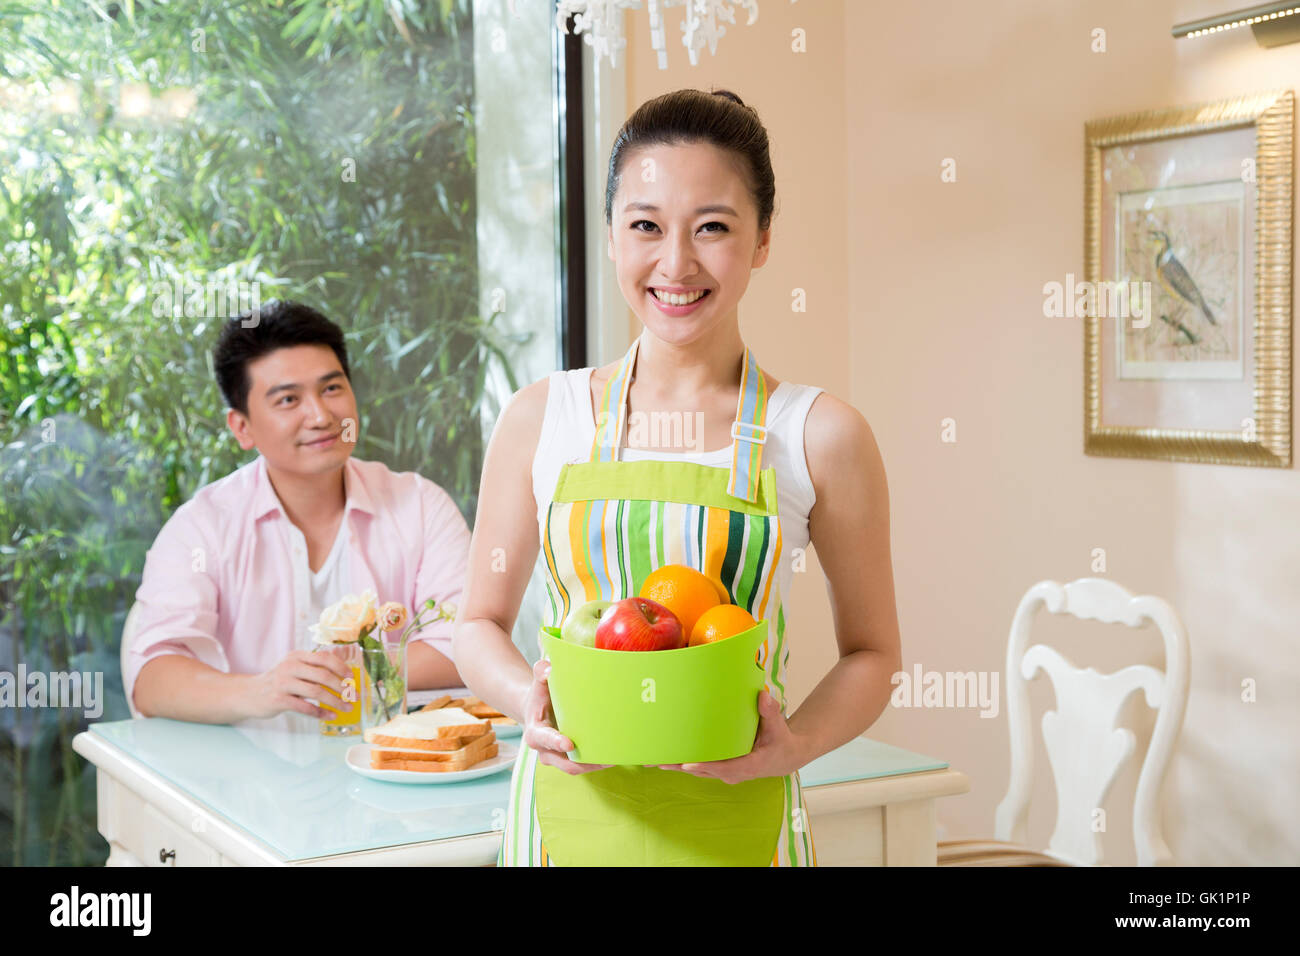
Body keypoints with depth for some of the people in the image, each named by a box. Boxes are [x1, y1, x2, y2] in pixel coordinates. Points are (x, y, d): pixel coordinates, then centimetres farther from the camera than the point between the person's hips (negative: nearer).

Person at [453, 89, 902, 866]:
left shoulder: (823, 436, -5)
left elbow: (872, 651, 4)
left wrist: (798, 744, -14)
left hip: (734, 823, -1)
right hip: (571, 811, 2)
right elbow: (481, 623, 8)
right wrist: (528, 702, -11)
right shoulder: (539, 419, -1)